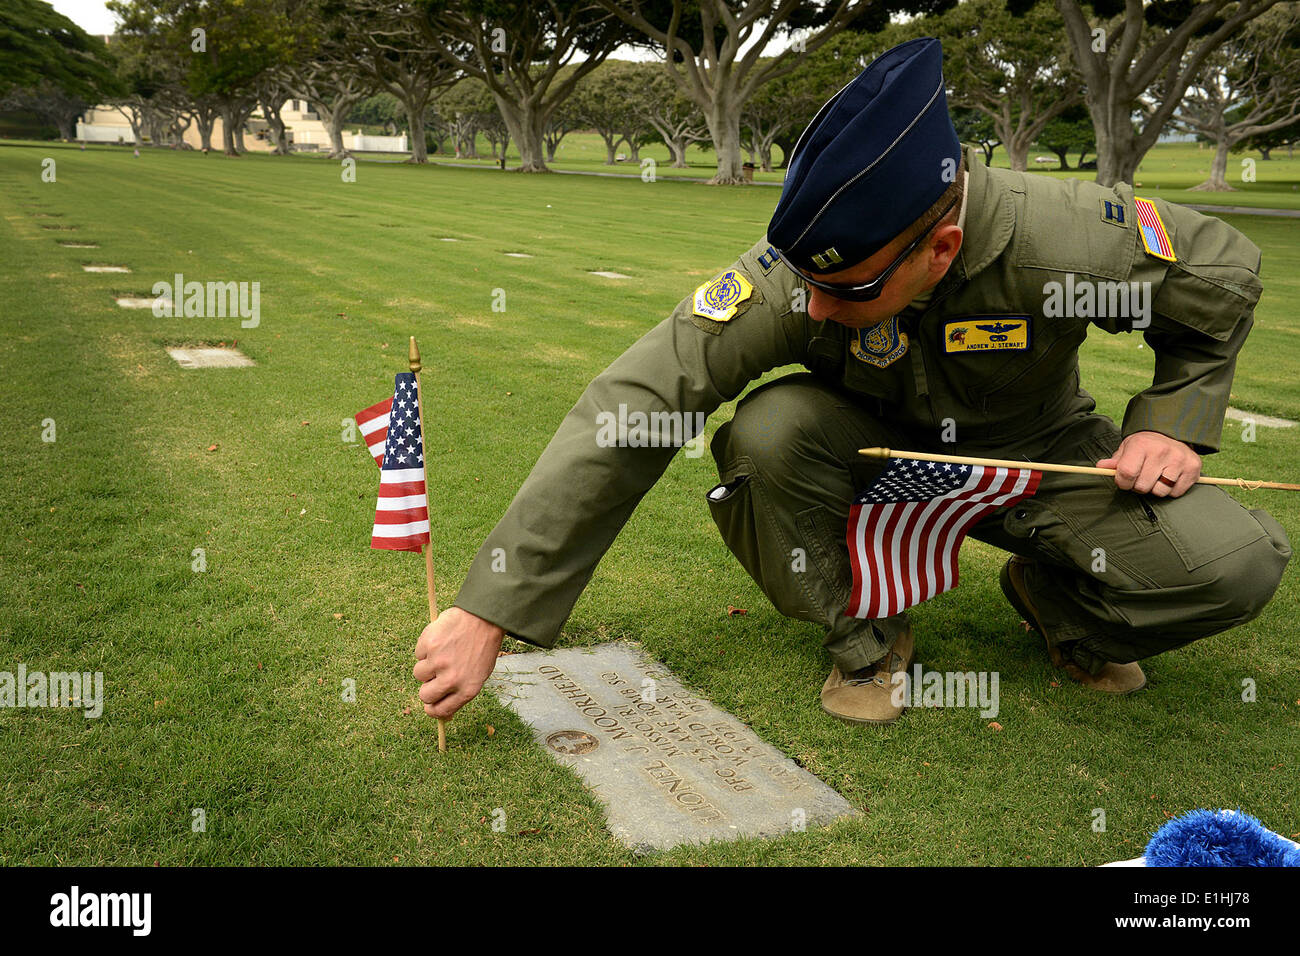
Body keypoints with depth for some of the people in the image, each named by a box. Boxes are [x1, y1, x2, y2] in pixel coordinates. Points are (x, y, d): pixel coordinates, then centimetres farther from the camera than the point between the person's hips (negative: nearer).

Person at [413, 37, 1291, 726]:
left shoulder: (1065, 239, -31)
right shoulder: (791, 273, -32)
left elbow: (1224, 273, -8)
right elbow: (632, 409, -36)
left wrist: (1173, 419, -16)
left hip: (1039, 453, 0)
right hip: (886, 449, 0)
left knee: (1236, 564, -23)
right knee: (767, 432, -34)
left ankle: (1059, 601, 11)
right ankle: (863, 640, -6)